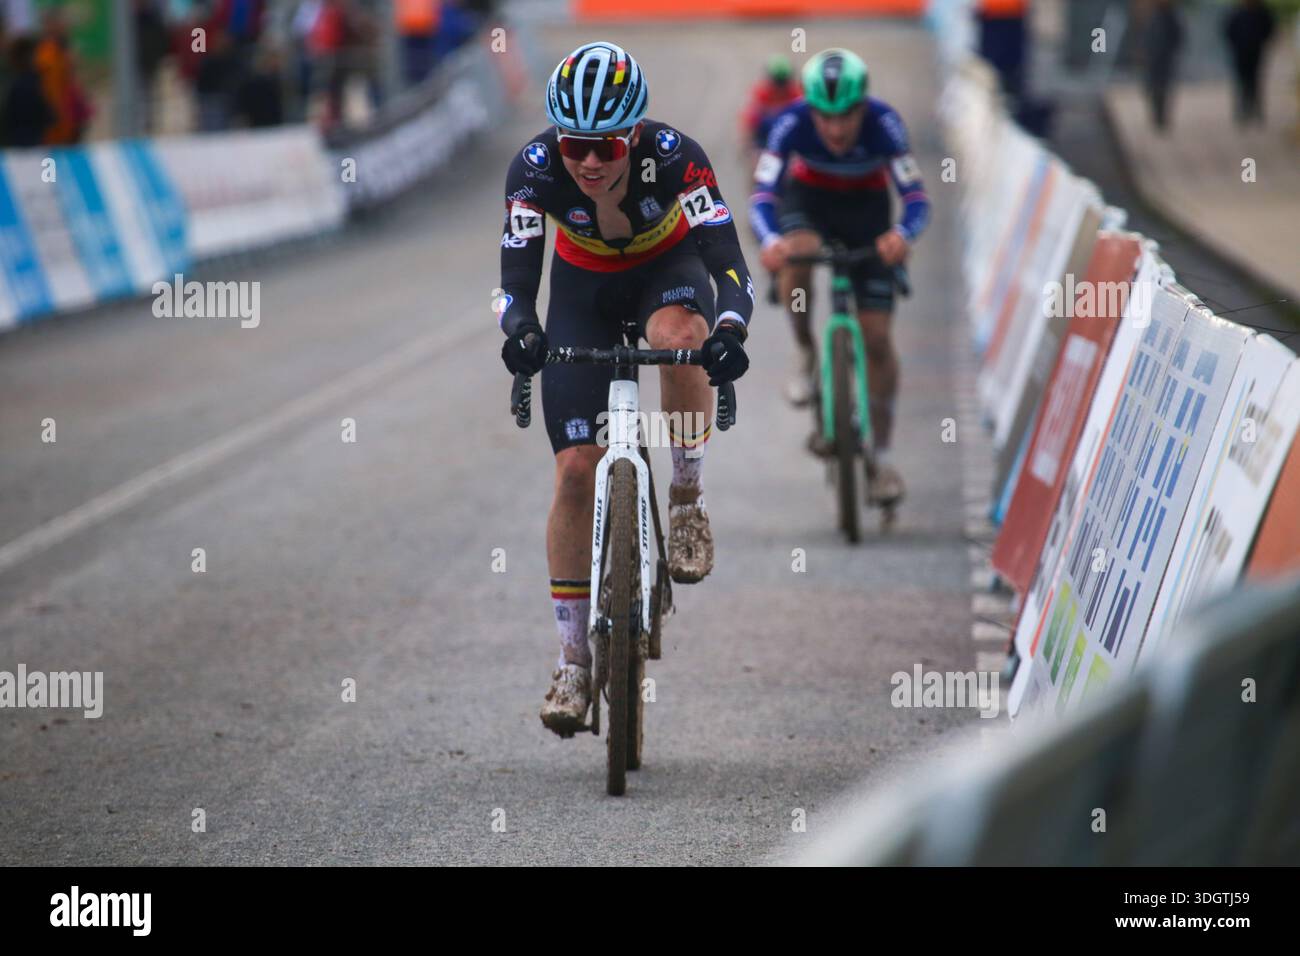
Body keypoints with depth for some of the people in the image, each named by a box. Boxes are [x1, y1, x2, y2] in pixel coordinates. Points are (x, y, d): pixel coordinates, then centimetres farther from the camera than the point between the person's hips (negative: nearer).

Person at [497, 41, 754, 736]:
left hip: (667, 269, -1)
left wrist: (730, 331, -57)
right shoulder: (535, 168, -30)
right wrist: (521, 331, -55)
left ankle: (687, 503, -16)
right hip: (584, 287, 1)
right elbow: (517, 276, -33)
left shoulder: (673, 157, -33)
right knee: (576, 470, -7)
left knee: (680, 336, -39)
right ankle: (573, 661, 4)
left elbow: (729, 264, -38)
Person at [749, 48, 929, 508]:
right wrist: (770, 240, -57)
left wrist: (902, 235, -57)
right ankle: (806, 355, -10)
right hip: (808, 197, 0)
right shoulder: (792, 123, -31)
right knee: (796, 254, -36)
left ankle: (881, 454, 7)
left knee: (877, 335, -7)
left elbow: (916, 196, -35)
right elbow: (762, 194, -36)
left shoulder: (883, 123, -32)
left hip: (866, 205, 0)